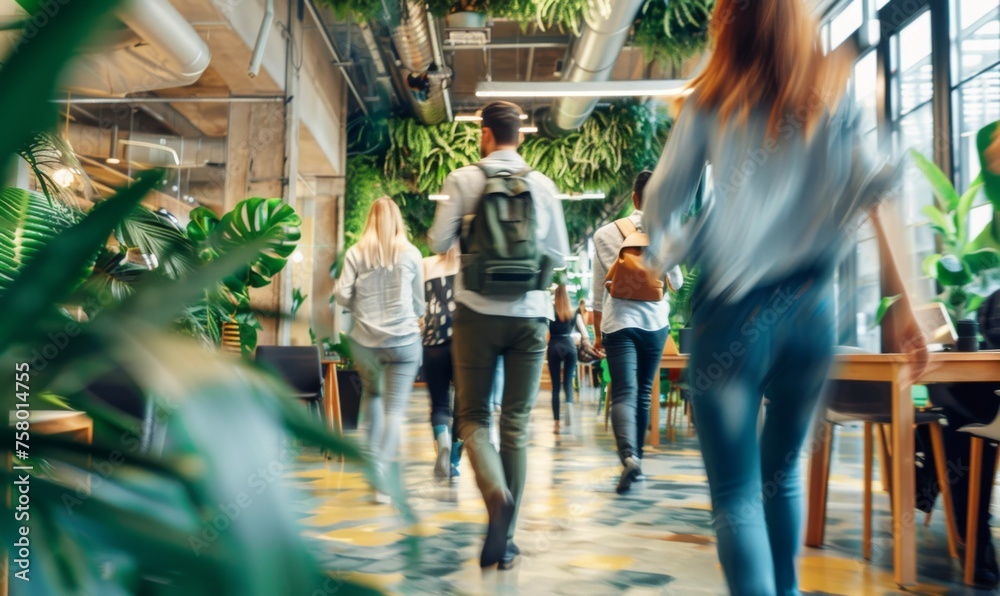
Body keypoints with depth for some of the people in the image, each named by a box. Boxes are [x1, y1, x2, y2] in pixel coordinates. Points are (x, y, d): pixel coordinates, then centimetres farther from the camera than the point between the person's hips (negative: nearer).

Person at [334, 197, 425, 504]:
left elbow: (341, 295, -5)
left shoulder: (356, 253, 1)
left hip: (365, 340, 2)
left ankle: (375, 455, 23)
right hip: (404, 340, -2)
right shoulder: (411, 254, 0)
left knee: (372, 393, 26)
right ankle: (381, 471, -14)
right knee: (395, 409, -1)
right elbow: (419, 302, 6)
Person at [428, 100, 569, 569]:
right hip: (530, 315, 2)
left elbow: (438, 242, -3)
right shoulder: (542, 185, 3)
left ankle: (497, 493, -19)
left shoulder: (463, 179, -2)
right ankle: (505, 540, 12)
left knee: (473, 415, 9)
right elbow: (559, 256, 6)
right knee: (517, 424, 8)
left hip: (478, 312, -1)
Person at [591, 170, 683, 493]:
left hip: (618, 322, -1)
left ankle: (628, 456, -29)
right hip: (655, 322, 1)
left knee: (624, 393, -7)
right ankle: (636, 456, 25)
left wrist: (597, 332, 12)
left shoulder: (605, 234, 0)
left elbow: (598, 289, 4)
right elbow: (677, 283, 9)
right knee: (643, 392, 15)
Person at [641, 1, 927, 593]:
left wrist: (667, 250, 25)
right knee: (784, 469, 23)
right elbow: (875, 194, -3)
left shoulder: (709, 104, 4)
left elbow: (662, 202, 5)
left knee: (736, 493, 0)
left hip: (733, 307, -3)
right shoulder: (835, 98, 8)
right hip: (811, 305, 4)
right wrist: (906, 302, -6)